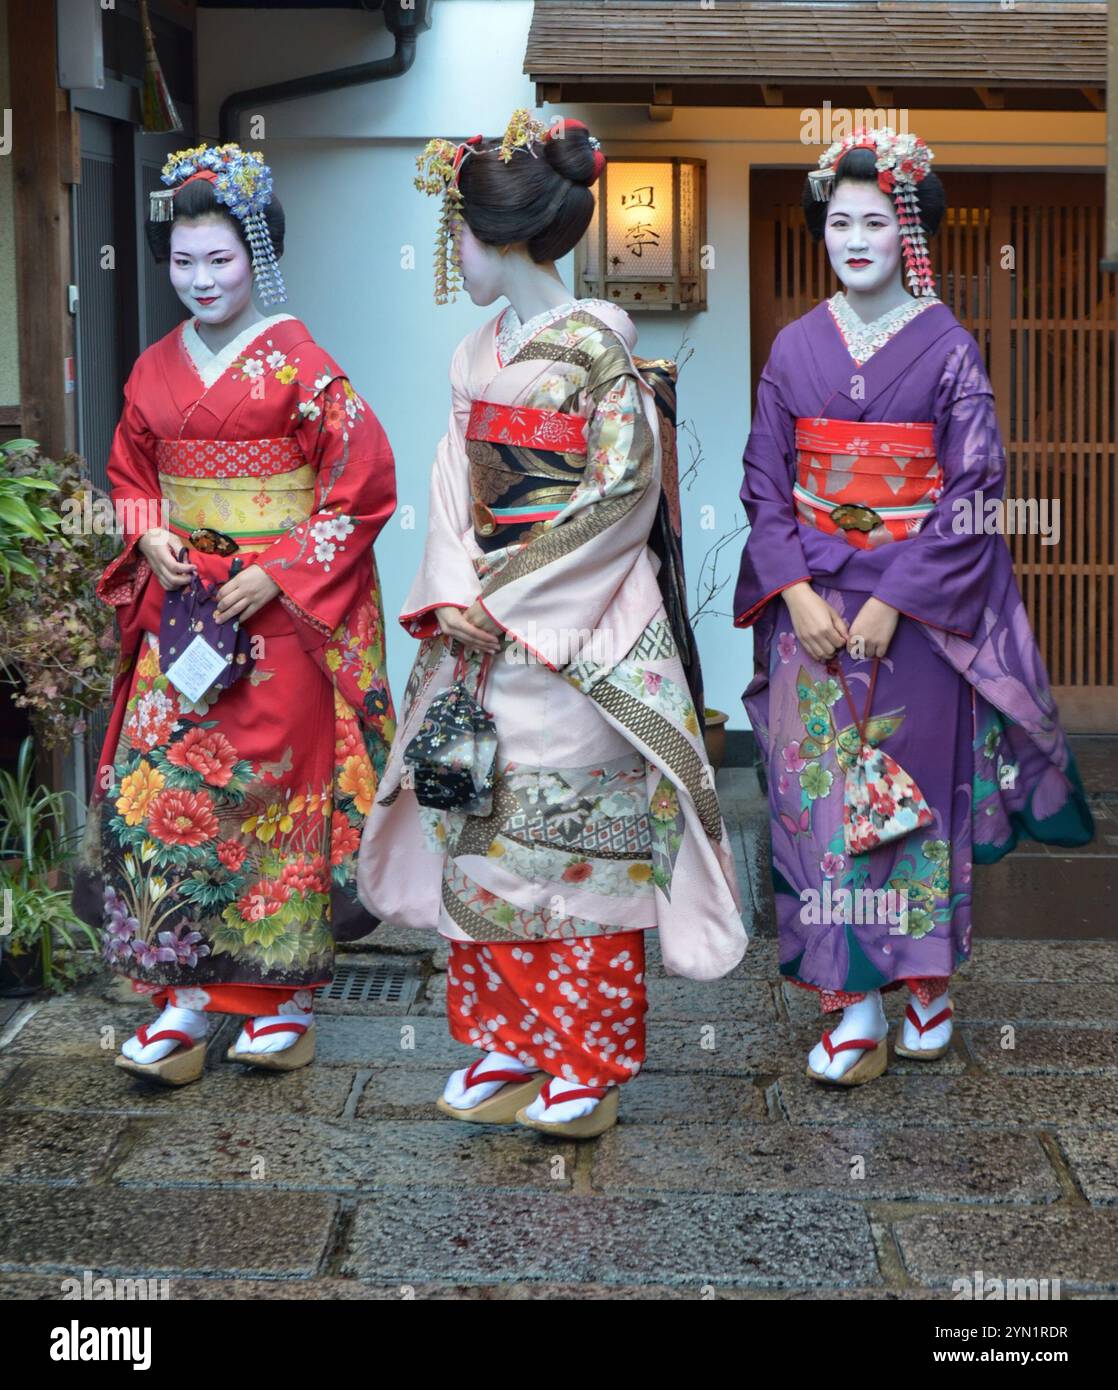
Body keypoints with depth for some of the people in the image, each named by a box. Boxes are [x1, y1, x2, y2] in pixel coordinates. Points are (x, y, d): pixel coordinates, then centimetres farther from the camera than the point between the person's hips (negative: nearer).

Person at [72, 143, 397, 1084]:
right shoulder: (158, 368, 10)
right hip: (181, 611, 5)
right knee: (163, 787, -2)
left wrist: (276, 574, -14)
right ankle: (185, 997, 4)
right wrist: (149, 538, -1)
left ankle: (291, 996, 13)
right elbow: (131, 475, 21)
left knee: (274, 787, -1)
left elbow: (363, 483, -9)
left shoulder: (300, 363, -7)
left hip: (280, 613, -5)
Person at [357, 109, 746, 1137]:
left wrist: (510, 594, -14)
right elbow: (456, 487, 10)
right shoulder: (479, 355, 13)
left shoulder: (596, 344, -9)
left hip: (577, 635, -7)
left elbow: (623, 492, -14)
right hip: (486, 624, 7)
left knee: (576, 837, -2)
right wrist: (455, 597, -7)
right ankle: (509, 1040, 20)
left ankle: (589, 1064, 8)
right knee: (483, 834, 8)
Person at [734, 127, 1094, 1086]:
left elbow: (971, 493, -8)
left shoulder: (948, 347, -4)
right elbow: (764, 484, 5)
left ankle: (929, 985, 18)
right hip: (814, 604, 3)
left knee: (917, 792, 2)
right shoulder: (797, 347, 5)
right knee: (822, 793, 0)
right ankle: (853, 1007, 6)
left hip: (917, 607, -3)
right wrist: (798, 594, -8)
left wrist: (893, 601, -15)